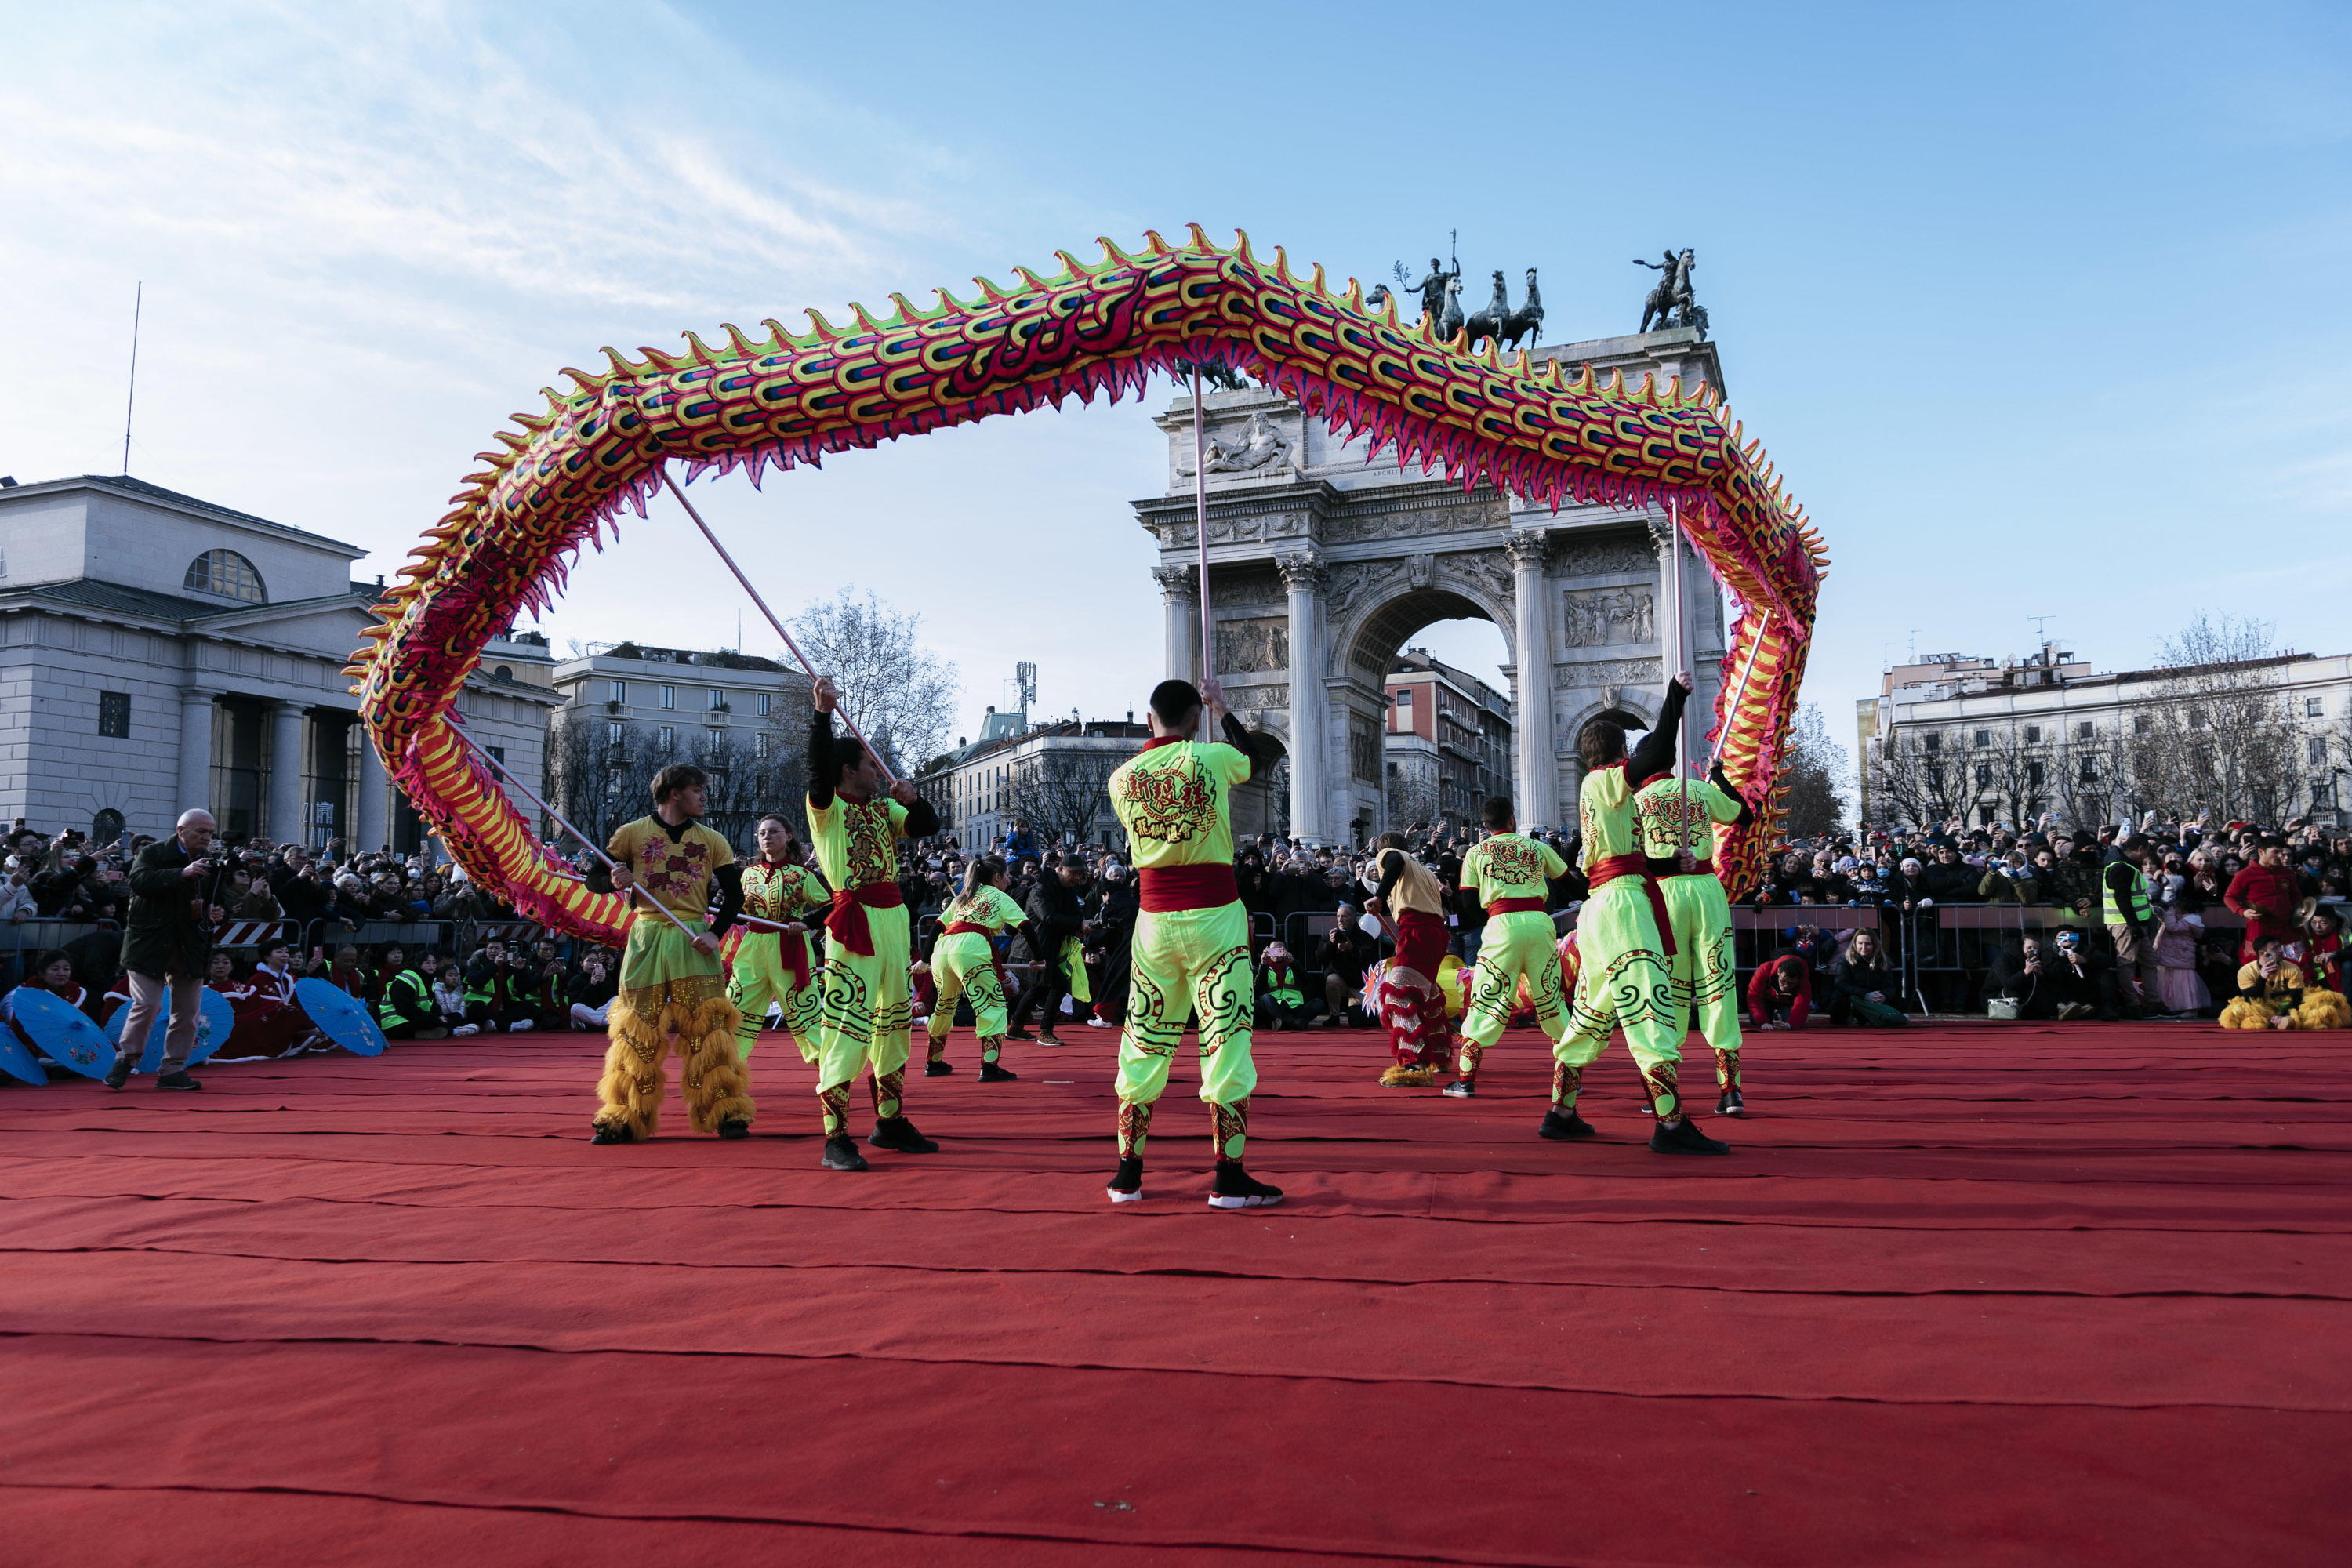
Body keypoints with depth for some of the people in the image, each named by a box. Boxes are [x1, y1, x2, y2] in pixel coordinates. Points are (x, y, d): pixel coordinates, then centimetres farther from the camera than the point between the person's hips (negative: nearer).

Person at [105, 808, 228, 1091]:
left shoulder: (211, 863, 13)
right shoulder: (153, 853, -2)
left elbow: (219, 899, 20)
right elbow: (139, 881, -19)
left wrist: (216, 913, -3)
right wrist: (181, 874, -29)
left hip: (191, 948, 5)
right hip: (151, 945, -5)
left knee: (187, 1011, 5)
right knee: (147, 1005, -10)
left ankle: (173, 1070, 14)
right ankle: (126, 1059, 11)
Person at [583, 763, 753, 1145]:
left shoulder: (711, 841, 13)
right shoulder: (632, 833, 8)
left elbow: (734, 894, 11)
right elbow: (595, 881, 8)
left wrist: (716, 933, -5)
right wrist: (616, 881, -15)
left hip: (694, 940, 1)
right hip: (646, 937, -1)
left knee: (708, 1027, -5)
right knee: (636, 1031, -1)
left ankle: (726, 1114, 0)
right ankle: (623, 1119, 9)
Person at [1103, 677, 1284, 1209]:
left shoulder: (1122, 776, 2)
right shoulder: (1212, 758, -5)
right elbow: (1256, 761, 16)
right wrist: (1224, 711, 29)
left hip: (1155, 919, 3)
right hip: (1214, 915, -3)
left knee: (1144, 1042, 10)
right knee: (1226, 1040, 0)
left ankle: (1128, 1174, 15)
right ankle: (1229, 1177, 0)